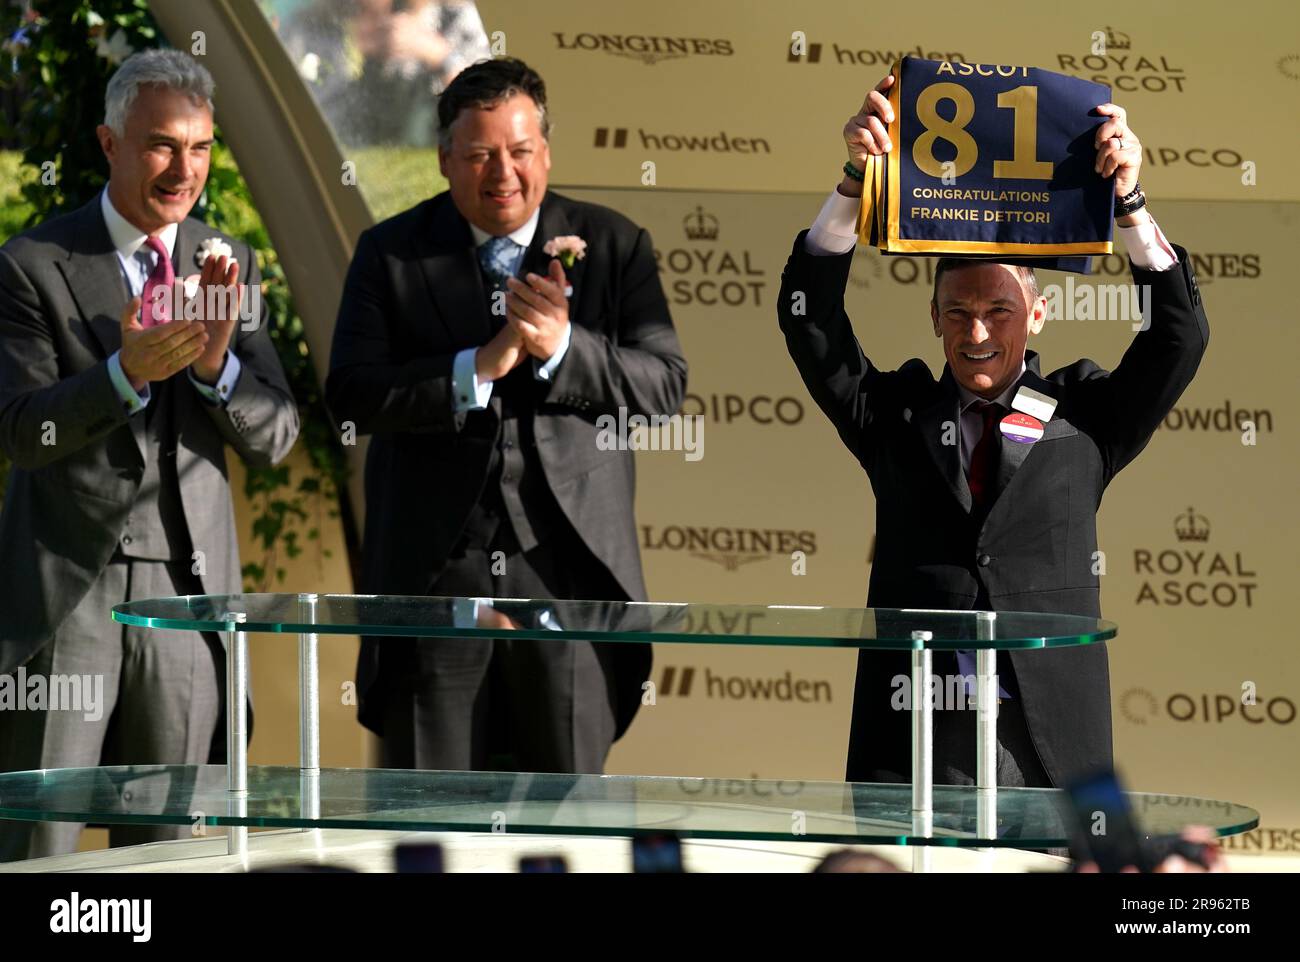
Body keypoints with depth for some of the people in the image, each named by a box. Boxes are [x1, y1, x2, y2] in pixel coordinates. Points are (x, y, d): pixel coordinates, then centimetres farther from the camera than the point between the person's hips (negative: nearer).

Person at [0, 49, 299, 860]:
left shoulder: (230, 267, 10)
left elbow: (274, 438, 6)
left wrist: (217, 362, -14)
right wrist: (126, 374, -26)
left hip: (186, 583, 4)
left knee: (166, 842, 7)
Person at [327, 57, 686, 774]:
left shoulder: (612, 245, 5)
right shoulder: (390, 254, 3)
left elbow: (664, 384, -3)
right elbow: (351, 396, -8)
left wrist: (561, 348, -19)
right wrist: (479, 367, -19)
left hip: (566, 569, 1)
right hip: (435, 573, 0)